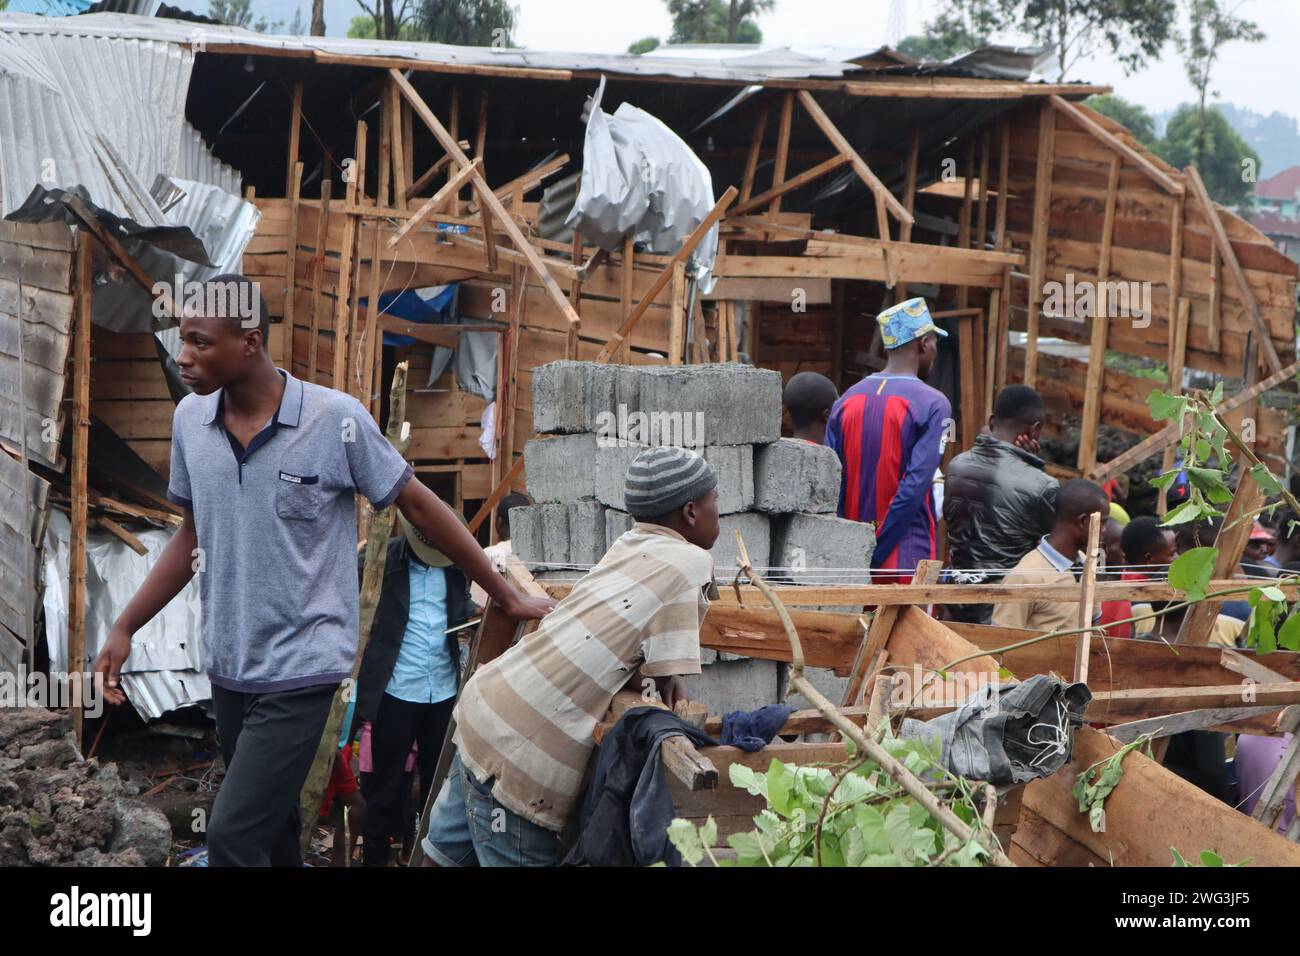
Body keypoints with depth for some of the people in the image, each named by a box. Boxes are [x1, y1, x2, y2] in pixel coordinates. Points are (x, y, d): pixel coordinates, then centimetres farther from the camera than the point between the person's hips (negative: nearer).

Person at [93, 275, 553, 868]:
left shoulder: (336, 418, -15)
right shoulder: (189, 419, 0)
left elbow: (420, 507, -6)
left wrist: (506, 597, 0)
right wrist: (124, 628, 7)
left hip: (300, 668, -6)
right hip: (226, 665, 6)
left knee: (232, 836, -13)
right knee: (269, 821, 17)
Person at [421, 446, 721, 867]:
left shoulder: (629, 545, 12)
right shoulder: (692, 563, -9)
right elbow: (664, 682, -13)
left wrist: (651, 672, 0)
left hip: (486, 702, 8)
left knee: (446, 851, 19)